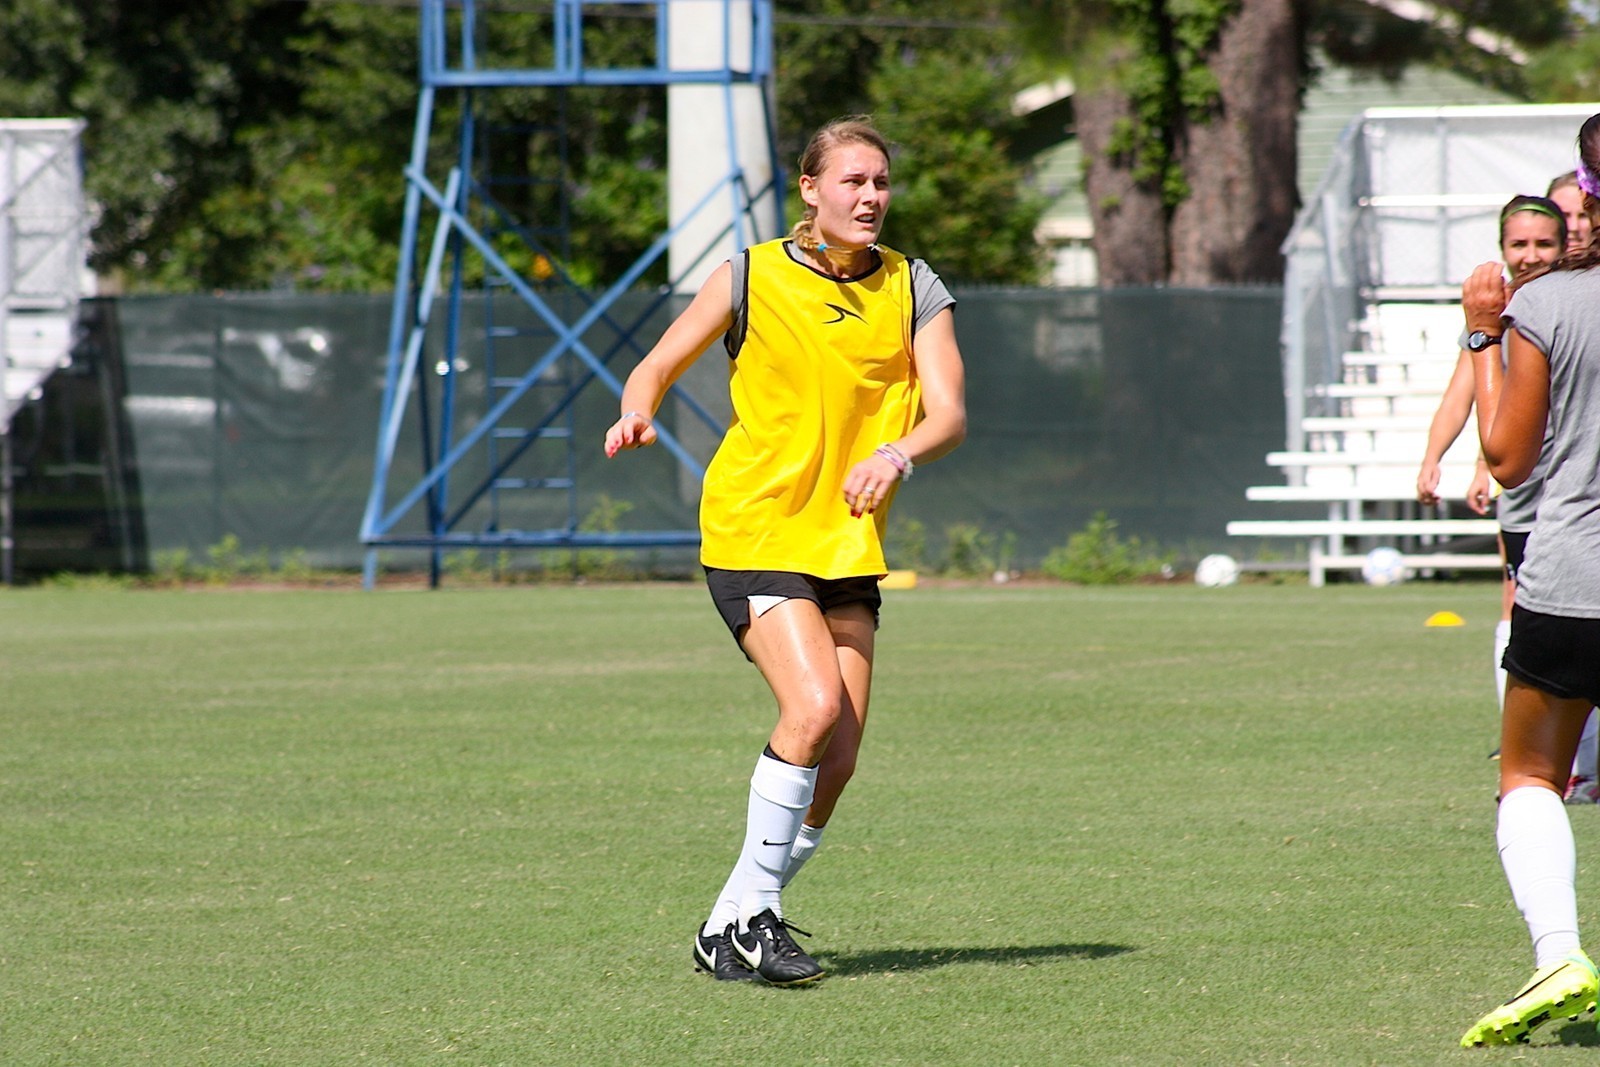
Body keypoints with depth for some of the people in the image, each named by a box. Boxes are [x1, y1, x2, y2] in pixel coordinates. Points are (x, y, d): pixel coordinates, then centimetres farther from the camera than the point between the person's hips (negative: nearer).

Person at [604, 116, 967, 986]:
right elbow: (658, 366, 6)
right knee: (815, 705, -23)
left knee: (837, 758, -3)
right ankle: (753, 909, -11)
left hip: (849, 545, 4)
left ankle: (731, 927, 13)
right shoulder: (751, 278, -3)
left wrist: (897, 455, -27)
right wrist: (637, 413, -17)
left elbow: (948, 414, -6)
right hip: (754, 530, -4)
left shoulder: (914, 290, 3)